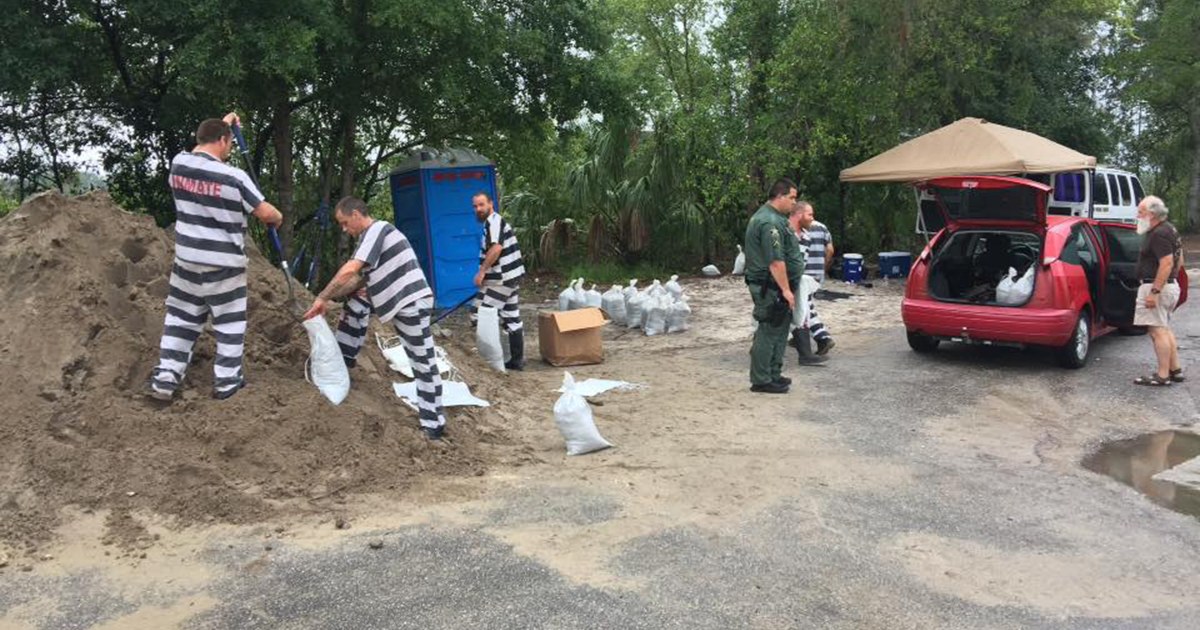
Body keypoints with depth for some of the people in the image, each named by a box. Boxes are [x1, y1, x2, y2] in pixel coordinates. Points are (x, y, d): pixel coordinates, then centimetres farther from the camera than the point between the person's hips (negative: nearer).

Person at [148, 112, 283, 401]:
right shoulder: (234, 177, -16)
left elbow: (200, 150, 24)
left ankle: (165, 379, 16)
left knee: (181, 318, 14)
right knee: (229, 322, 8)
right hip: (224, 263, -5)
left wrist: (222, 124, 33)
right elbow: (265, 213, -11)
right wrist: (277, 218, 13)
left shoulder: (178, 164, 0)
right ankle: (227, 381, 13)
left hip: (187, 258, 5)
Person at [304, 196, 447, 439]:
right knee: (355, 300, 16)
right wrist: (330, 297, 1)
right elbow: (360, 277, 14)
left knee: (423, 363, -5)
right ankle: (343, 360, 24)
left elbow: (350, 270, -23)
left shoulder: (377, 230, -13)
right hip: (397, 299, 10)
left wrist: (322, 298, -17)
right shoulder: (372, 235, 17)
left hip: (412, 303, -10)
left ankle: (434, 423, 2)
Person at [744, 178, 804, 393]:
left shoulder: (770, 217, 17)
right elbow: (775, 261, -25)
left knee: (778, 330, 16)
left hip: (772, 287, 11)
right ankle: (761, 381, 1)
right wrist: (786, 289, -22)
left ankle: (773, 375, 25)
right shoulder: (770, 222, -19)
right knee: (769, 333, -5)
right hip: (772, 288, -11)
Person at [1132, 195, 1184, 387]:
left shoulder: (1159, 234, -18)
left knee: (1158, 331, -7)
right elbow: (1179, 260, 22)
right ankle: (1175, 370, 24)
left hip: (1156, 286, -11)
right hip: (1170, 285, 11)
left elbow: (1167, 263, -25)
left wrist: (1154, 291, -26)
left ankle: (1162, 375, -4)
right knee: (1165, 329, 18)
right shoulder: (1169, 229, 16)